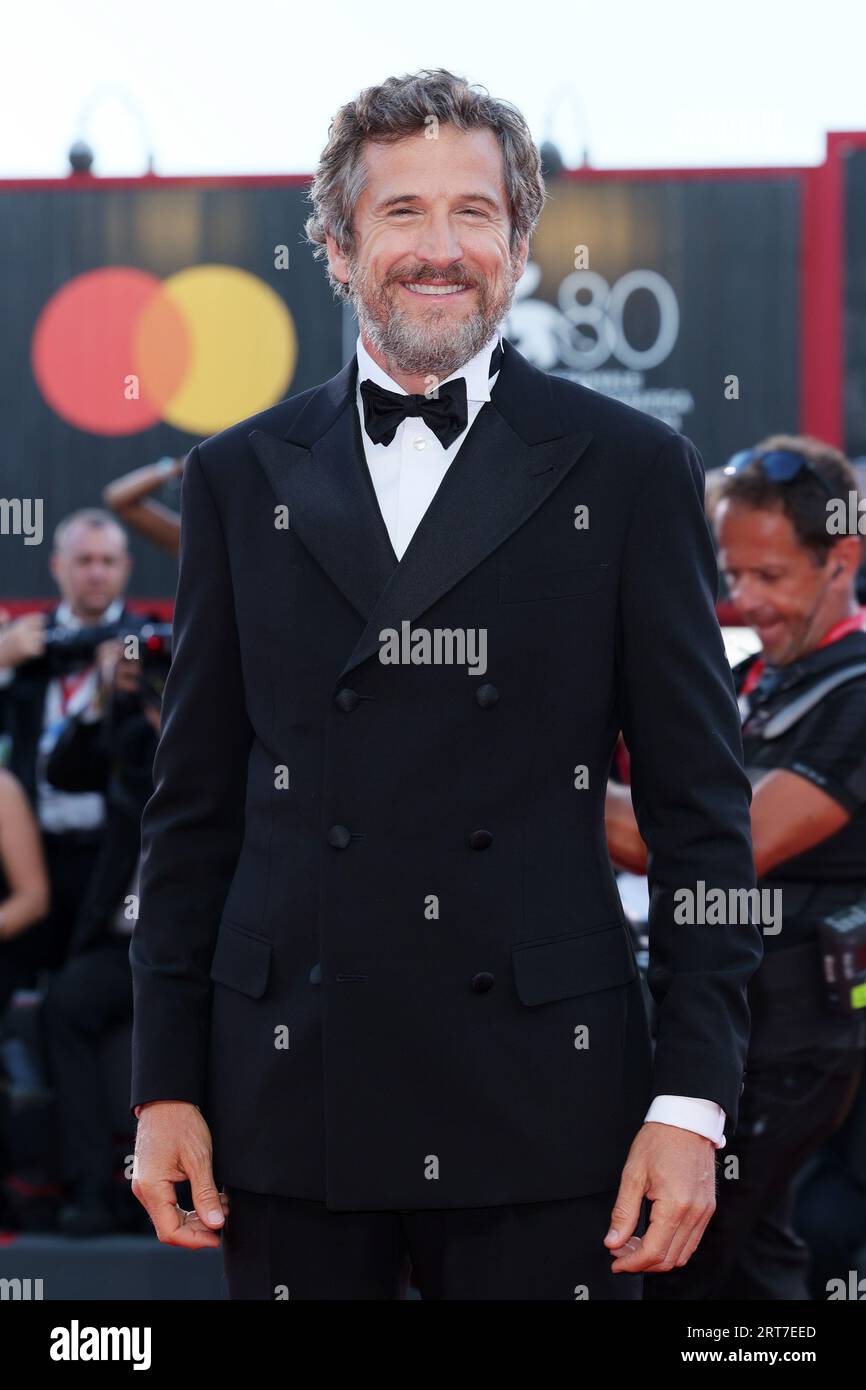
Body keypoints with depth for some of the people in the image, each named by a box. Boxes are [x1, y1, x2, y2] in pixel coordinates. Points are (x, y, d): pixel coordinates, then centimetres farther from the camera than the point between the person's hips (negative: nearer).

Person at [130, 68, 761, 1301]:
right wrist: (167, 1084, 5)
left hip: (542, 1095, -2)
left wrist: (694, 1098, -5)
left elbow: (701, 809, 2)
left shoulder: (629, 469, 4)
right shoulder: (243, 477, 10)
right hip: (290, 1094, 2)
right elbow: (195, 805, 11)